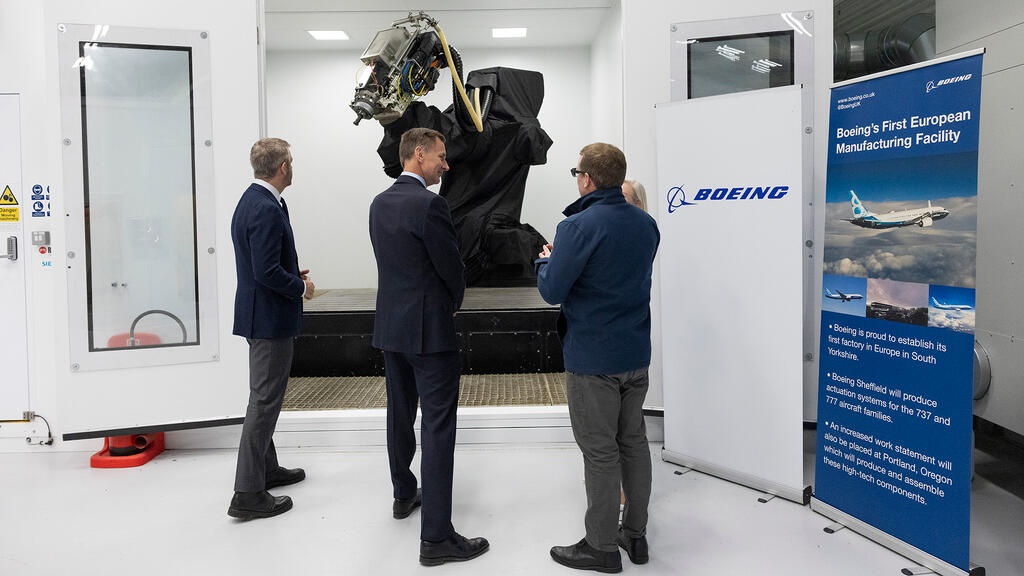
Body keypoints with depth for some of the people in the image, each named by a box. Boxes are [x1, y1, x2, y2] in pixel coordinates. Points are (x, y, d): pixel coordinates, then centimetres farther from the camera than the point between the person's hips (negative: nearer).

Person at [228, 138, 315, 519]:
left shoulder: (251, 200, 11)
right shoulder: (266, 209, -21)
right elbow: (267, 271, -26)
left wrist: (292, 276, 12)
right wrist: (301, 288, -11)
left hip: (260, 315, 11)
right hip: (270, 317, -11)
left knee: (265, 397, 21)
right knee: (265, 400, -4)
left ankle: (266, 469, 37)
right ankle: (248, 494, 3)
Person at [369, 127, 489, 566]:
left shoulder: (379, 203, 8)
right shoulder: (429, 204, -17)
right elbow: (452, 267, -13)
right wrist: (454, 301, 9)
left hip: (390, 326, 9)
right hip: (429, 330, -8)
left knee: (400, 415, 21)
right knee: (438, 427, -5)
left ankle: (404, 494, 40)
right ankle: (436, 537, -2)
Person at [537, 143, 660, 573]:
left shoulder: (578, 227, -19)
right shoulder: (646, 223, 4)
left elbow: (552, 291, -17)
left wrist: (544, 260, 4)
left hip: (592, 360, -7)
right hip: (636, 354, 7)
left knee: (600, 451, 3)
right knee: (634, 441, 17)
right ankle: (635, 533, 30)